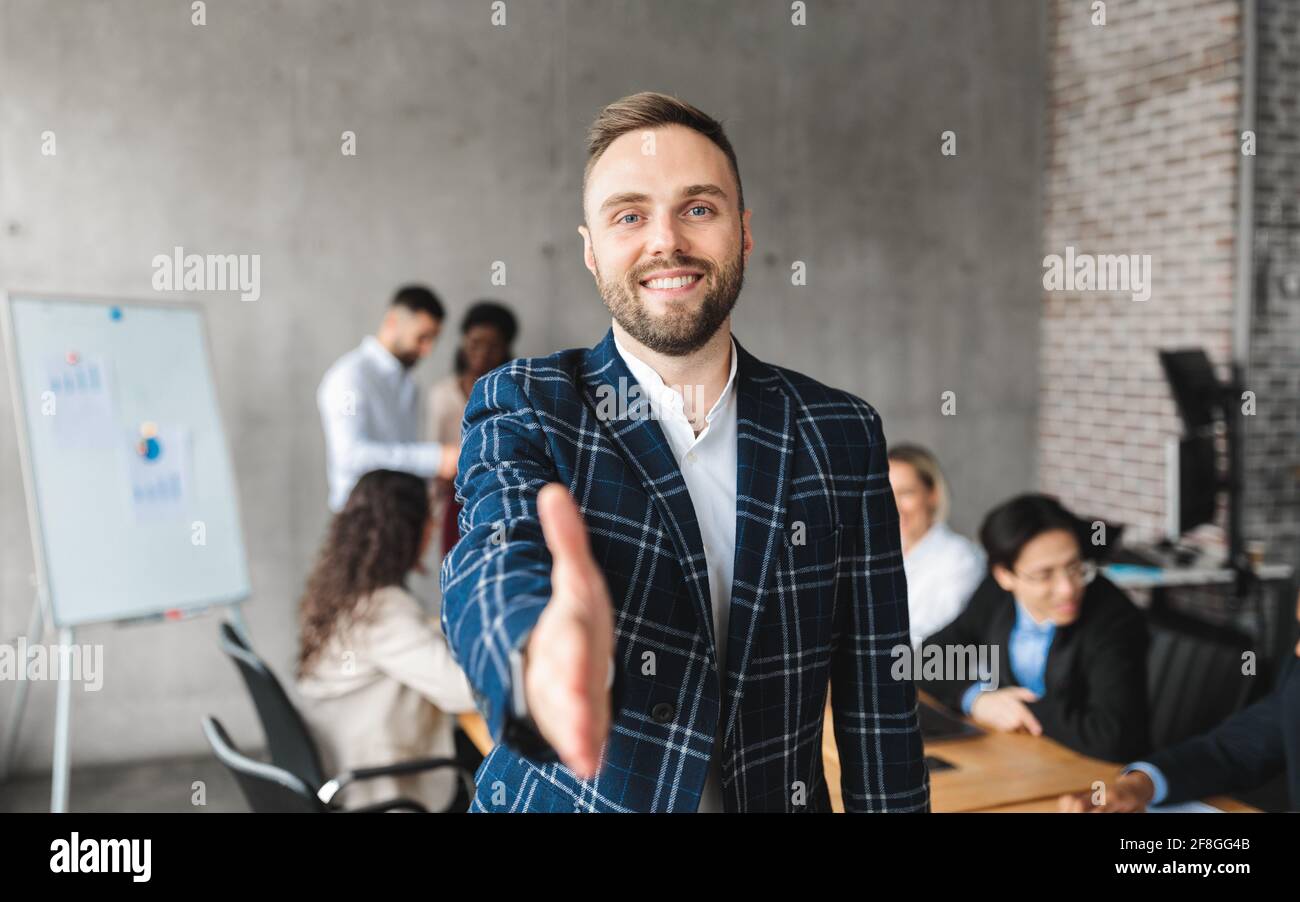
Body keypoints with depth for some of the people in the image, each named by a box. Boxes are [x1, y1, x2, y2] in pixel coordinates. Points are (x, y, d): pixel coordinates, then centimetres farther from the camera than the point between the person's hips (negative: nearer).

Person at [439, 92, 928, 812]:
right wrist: (543, 654, -51)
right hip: (568, 800, -1)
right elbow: (495, 562, -30)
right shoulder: (520, 405, -10)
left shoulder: (841, 435, -5)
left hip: (778, 797, 2)